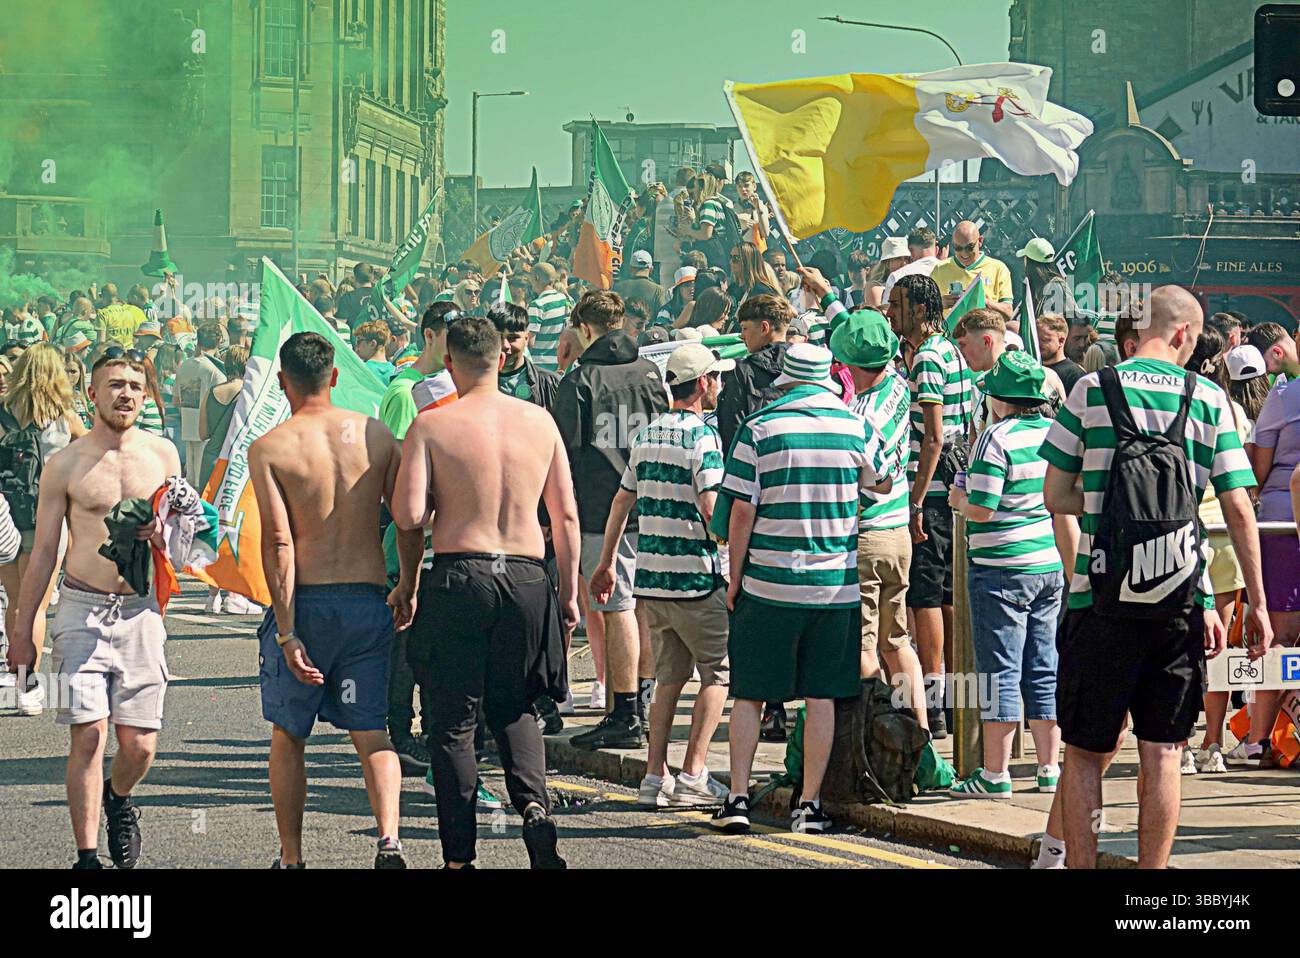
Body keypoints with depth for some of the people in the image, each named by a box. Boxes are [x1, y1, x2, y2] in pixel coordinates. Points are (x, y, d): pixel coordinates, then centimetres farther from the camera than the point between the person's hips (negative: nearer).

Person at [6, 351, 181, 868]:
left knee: (139, 745, 0)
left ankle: (118, 798, 33)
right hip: (82, 611, -2)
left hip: (141, 611, 2)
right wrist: (23, 629, 4)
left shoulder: (162, 454, 7)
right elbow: (43, 552, 5)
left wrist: (163, 534, -7)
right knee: (87, 737, -9)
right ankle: (87, 854, 0)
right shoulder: (65, 464, 0)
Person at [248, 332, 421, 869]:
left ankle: (291, 858, 17)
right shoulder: (374, 434, 3)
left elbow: (278, 543, -12)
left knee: (287, 735, 13)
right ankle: (388, 838, -14)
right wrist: (408, 590, 18)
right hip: (368, 602, 2)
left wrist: (287, 630, -12)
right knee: (371, 732, 7)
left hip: (305, 601, -2)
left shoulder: (269, 449, -6)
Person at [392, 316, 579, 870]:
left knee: (453, 722, 7)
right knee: (513, 709, 20)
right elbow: (566, 517, 7)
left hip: (459, 579, -3)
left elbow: (408, 517, -12)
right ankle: (534, 805, -6)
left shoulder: (432, 426, -6)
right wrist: (569, 594, 15)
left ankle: (460, 855, 6)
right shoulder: (540, 422, 4)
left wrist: (441, 499, 10)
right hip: (526, 579, 3)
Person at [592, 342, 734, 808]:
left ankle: (656, 775, 9)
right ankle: (693, 774, -2)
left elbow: (622, 501, 17)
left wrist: (606, 564, 23)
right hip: (695, 577, -7)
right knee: (718, 671, 4)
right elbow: (711, 510, -19)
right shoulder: (702, 437, -11)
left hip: (651, 577, 7)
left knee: (669, 675, 13)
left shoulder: (646, 434, 12)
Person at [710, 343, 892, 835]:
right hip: (836, 585, 2)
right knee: (821, 697, 7)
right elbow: (882, 485, 19)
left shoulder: (759, 429, -5)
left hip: (769, 585, -1)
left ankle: (738, 798, 5)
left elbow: (740, 512, -6)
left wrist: (735, 577, 3)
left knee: (748, 694, 7)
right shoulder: (856, 429, 2)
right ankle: (810, 803, 7)